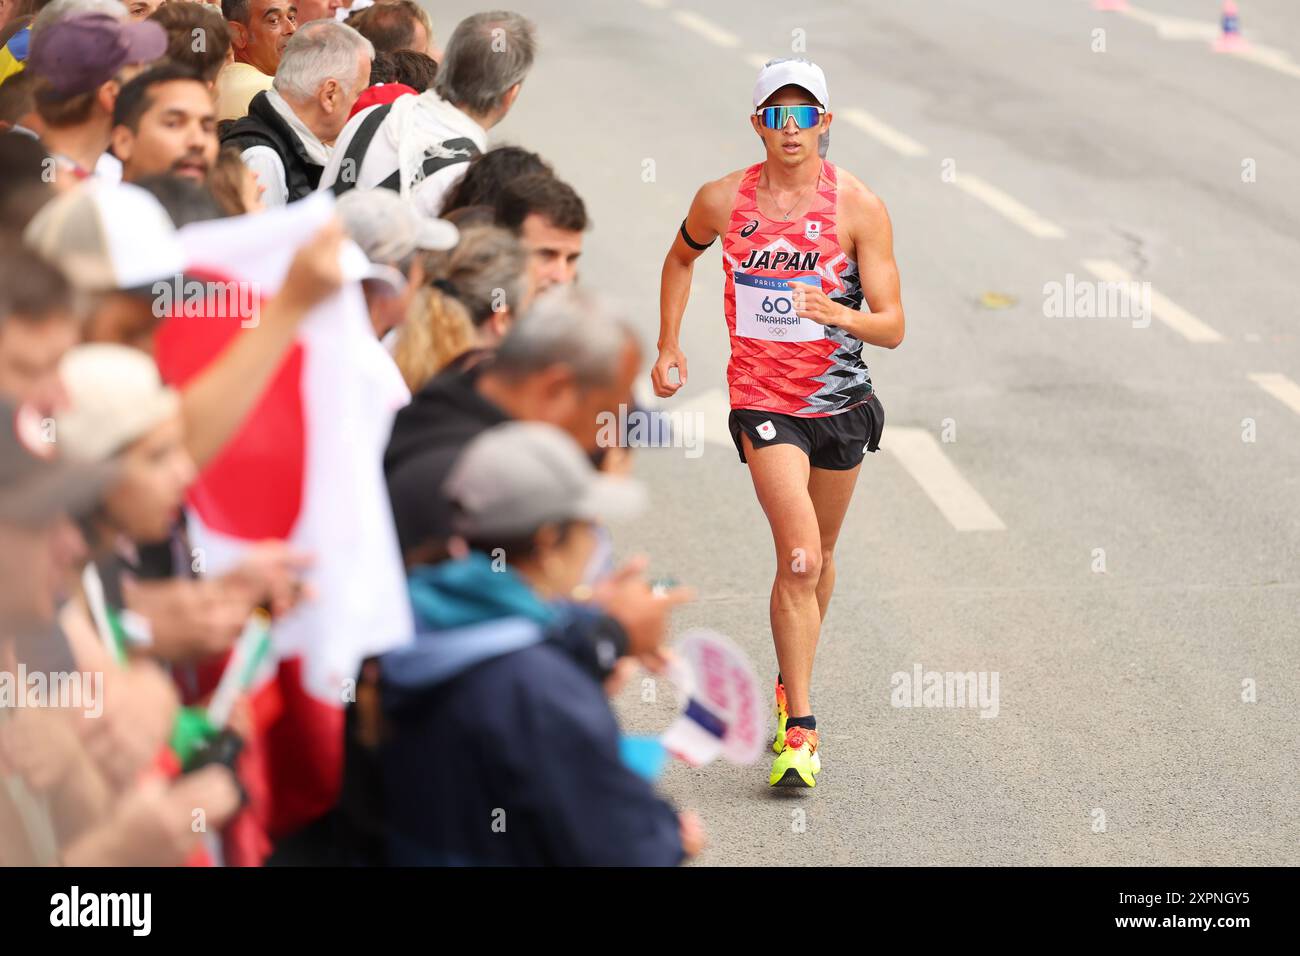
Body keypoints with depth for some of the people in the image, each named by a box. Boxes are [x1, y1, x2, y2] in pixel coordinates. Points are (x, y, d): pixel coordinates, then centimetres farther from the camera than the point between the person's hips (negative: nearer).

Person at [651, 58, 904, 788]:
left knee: (819, 557, 18)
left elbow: (892, 326, -11)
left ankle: (793, 680, 44)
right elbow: (682, 257, 18)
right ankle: (800, 731, -15)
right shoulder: (722, 200, -5)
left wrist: (839, 314, -31)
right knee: (799, 557, -18)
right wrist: (670, 344, 14)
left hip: (841, 401, 2)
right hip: (763, 401, -2)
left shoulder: (859, 207, -9)